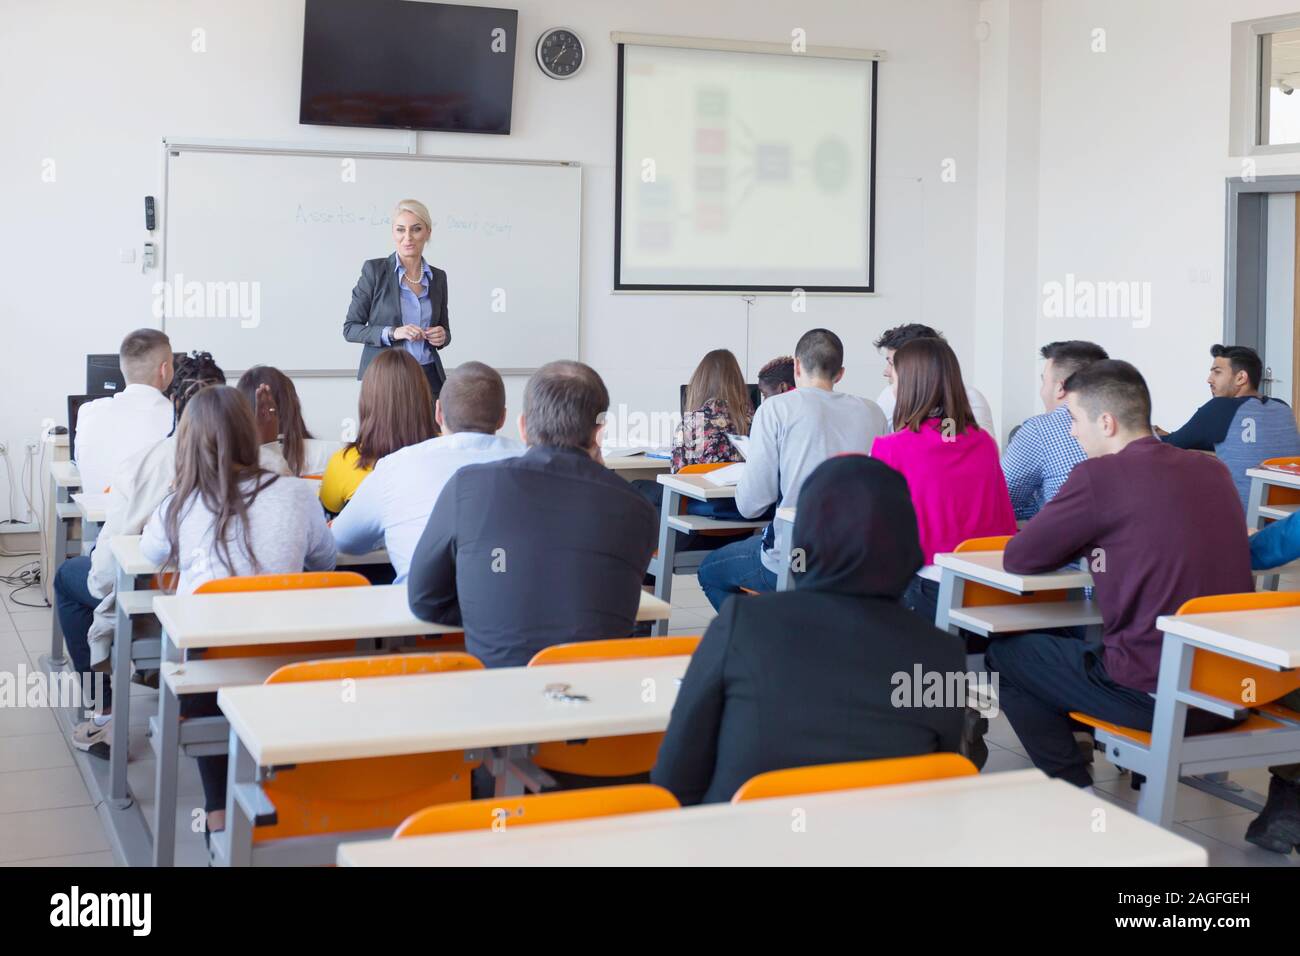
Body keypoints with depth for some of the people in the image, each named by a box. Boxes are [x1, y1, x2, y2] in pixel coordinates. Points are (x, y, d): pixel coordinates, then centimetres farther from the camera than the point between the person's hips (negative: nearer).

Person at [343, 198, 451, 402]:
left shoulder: (438, 277, 9)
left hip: (429, 378, 3)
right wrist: (392, 333, -18)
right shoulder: (375, 270, -3)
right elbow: (350, 328, -3)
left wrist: (442, 336, -5)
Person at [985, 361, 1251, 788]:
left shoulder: (1100, 475, -13)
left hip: (1156, 698, -7)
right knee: (1086, 641, 33)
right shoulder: (1212, 470, 7)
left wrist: (1073, 543, 12)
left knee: (1004, 654, 14)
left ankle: (1078, 793, 12)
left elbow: (1017, 559, -5)